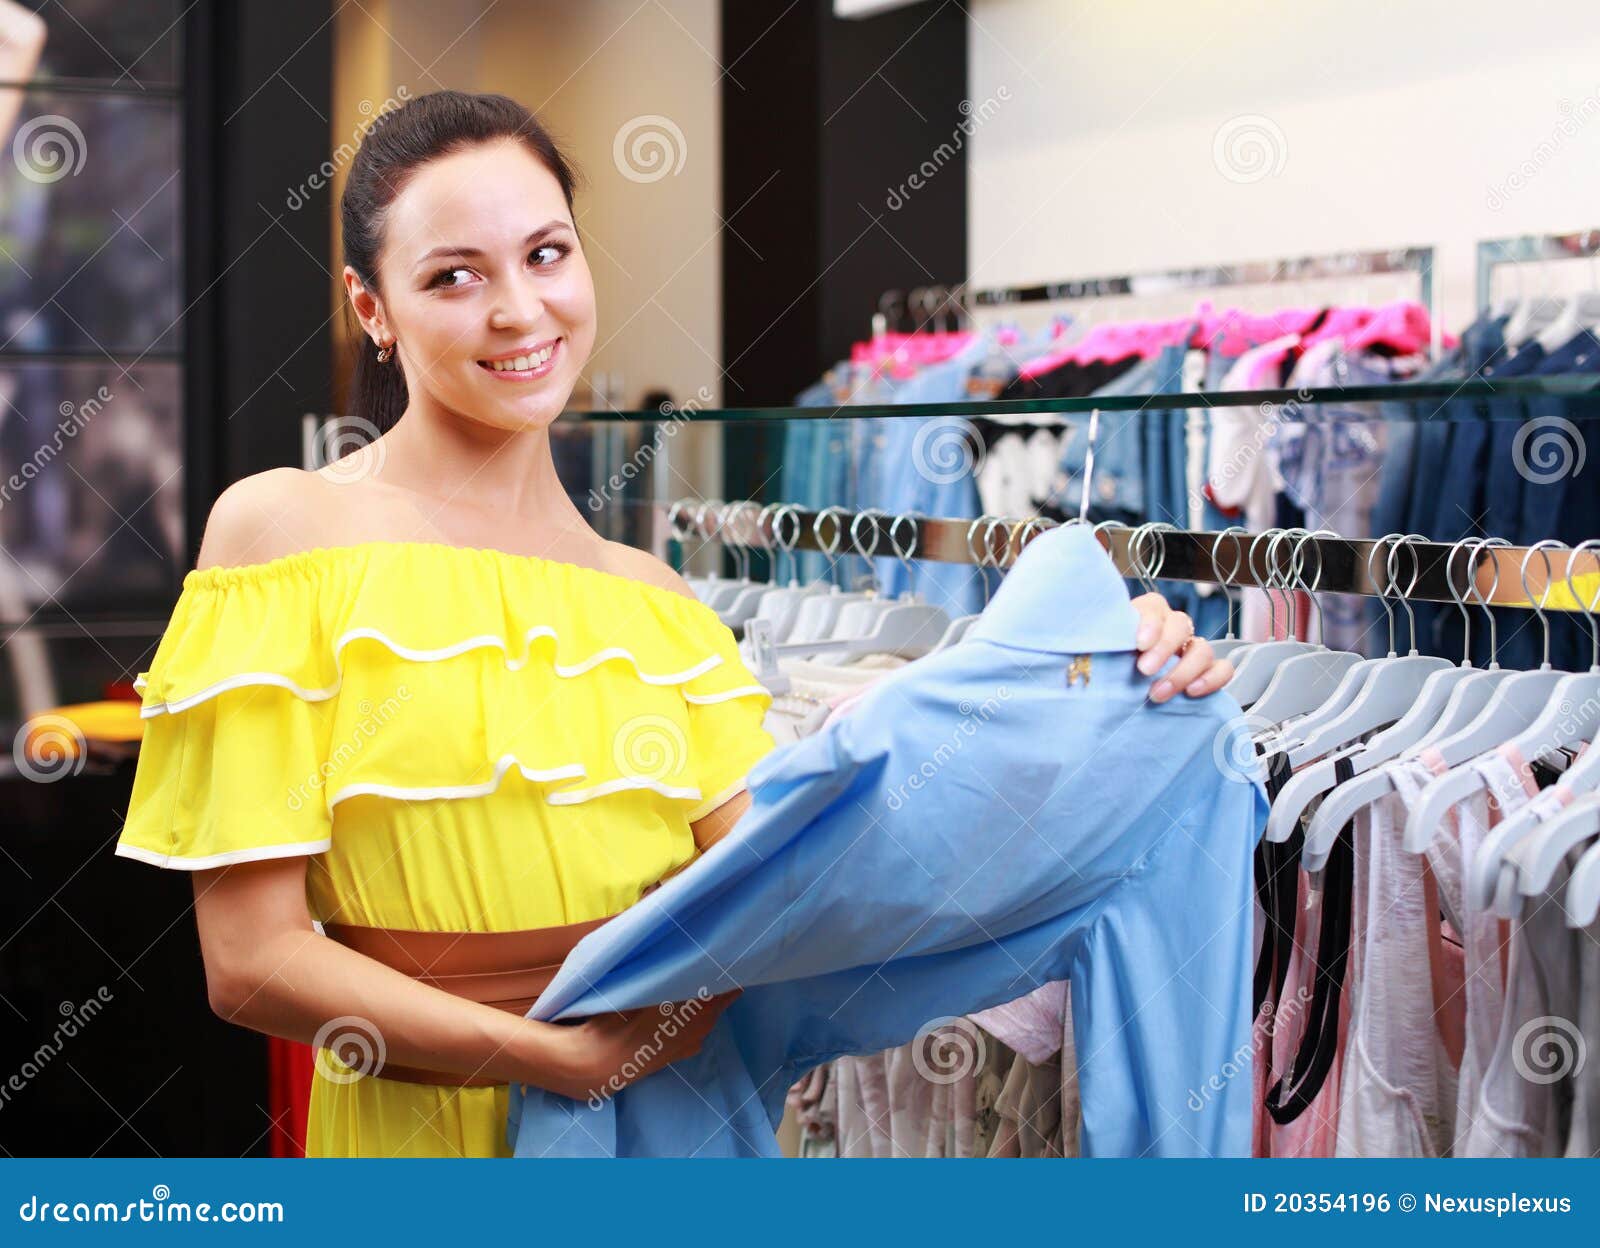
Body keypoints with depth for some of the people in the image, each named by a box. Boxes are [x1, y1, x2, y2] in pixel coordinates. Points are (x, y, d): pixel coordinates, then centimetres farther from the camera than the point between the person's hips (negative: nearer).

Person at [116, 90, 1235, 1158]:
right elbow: (252, 961, -12)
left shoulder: (657, 603, 4)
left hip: (671, 1105, 4)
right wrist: (569, 1057, -20)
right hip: (423, 1125, -4)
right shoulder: (284, 530, -8)